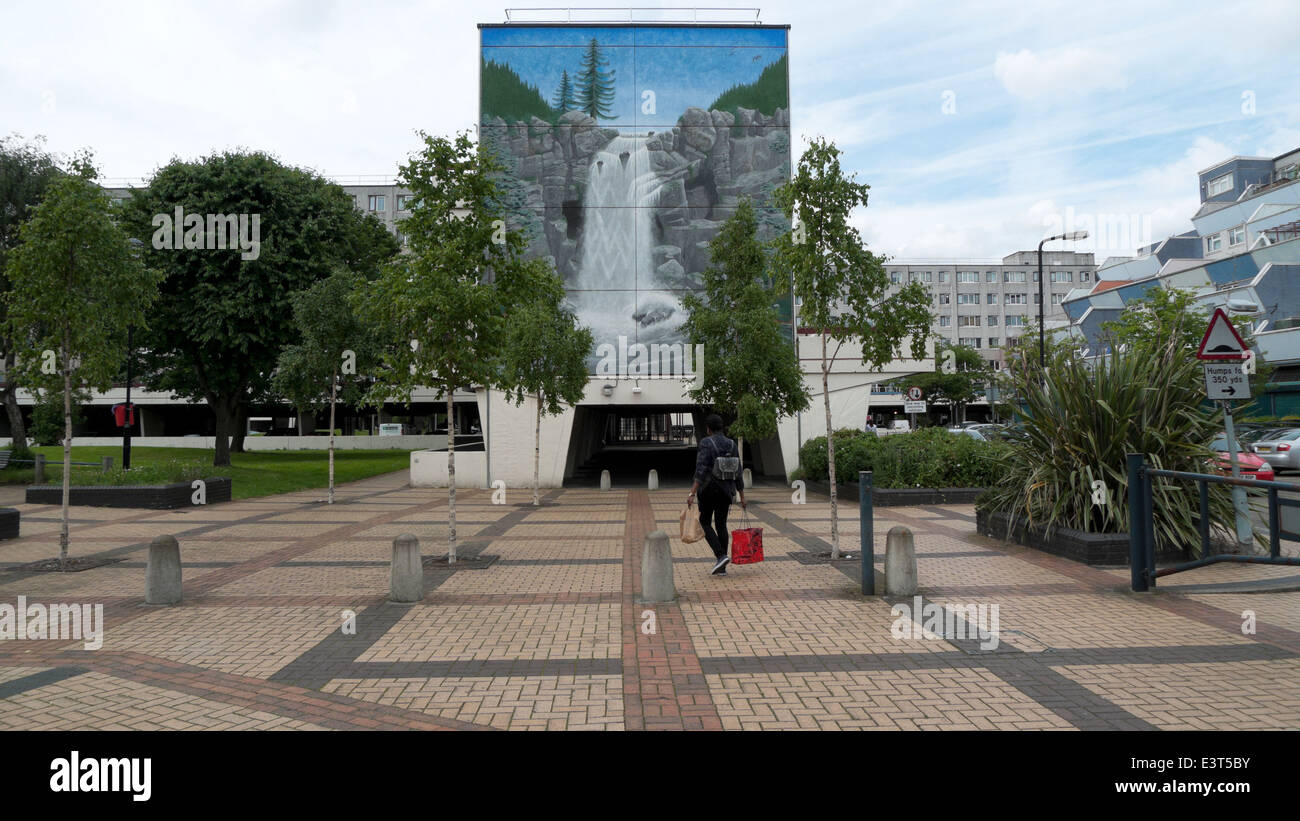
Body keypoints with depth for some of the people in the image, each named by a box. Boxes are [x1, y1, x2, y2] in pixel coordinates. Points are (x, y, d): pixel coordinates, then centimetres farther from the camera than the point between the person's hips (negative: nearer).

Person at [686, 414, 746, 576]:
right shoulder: (732, 445, 6)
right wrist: (742, 498, 11)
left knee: (705, 523, 9)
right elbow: (738, 474, 6)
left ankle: (721, 556, -10)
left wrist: (692, 493, -21)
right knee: (721, 524, 10)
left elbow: (701, 470, -20)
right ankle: (721, 568, 11)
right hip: (726, 490, 5)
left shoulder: (706, 443, -10)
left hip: (709, 489, -5)